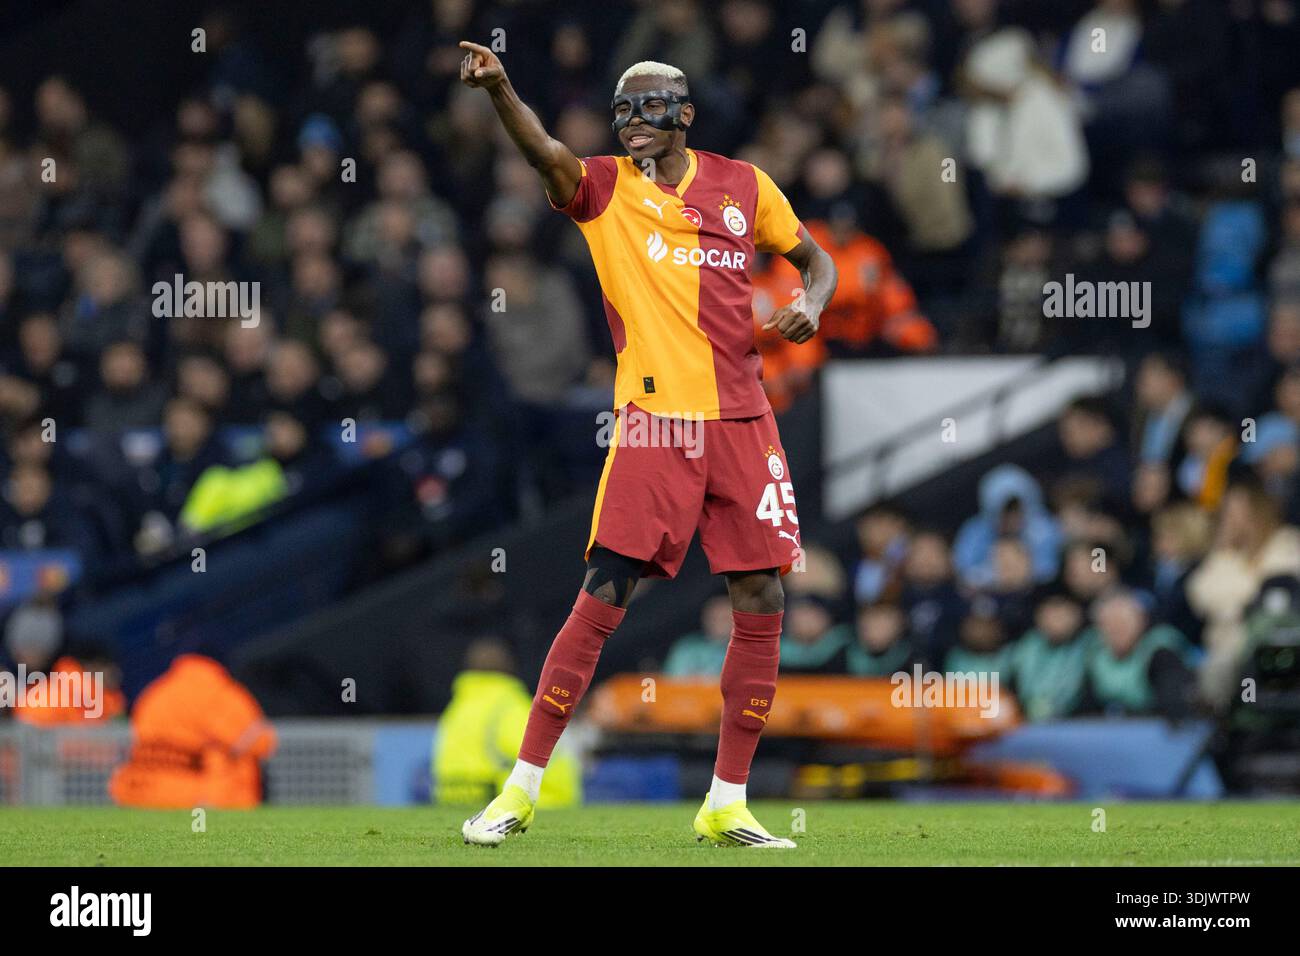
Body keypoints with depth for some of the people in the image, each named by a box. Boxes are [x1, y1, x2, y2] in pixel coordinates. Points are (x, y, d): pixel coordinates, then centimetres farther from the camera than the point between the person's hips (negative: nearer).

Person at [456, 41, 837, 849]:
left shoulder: (743, 185, 9)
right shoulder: (604, 188, 1)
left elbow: (814, 258, 22)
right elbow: (544, 152, -19)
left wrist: (810, 305, -2)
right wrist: (499, 89, -39)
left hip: (742, 420, 3)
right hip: (653, 422, -3)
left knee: (763, 603, 2)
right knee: (603, 599, -8)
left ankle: (727, 805, 13)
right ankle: (523, 789, -1)